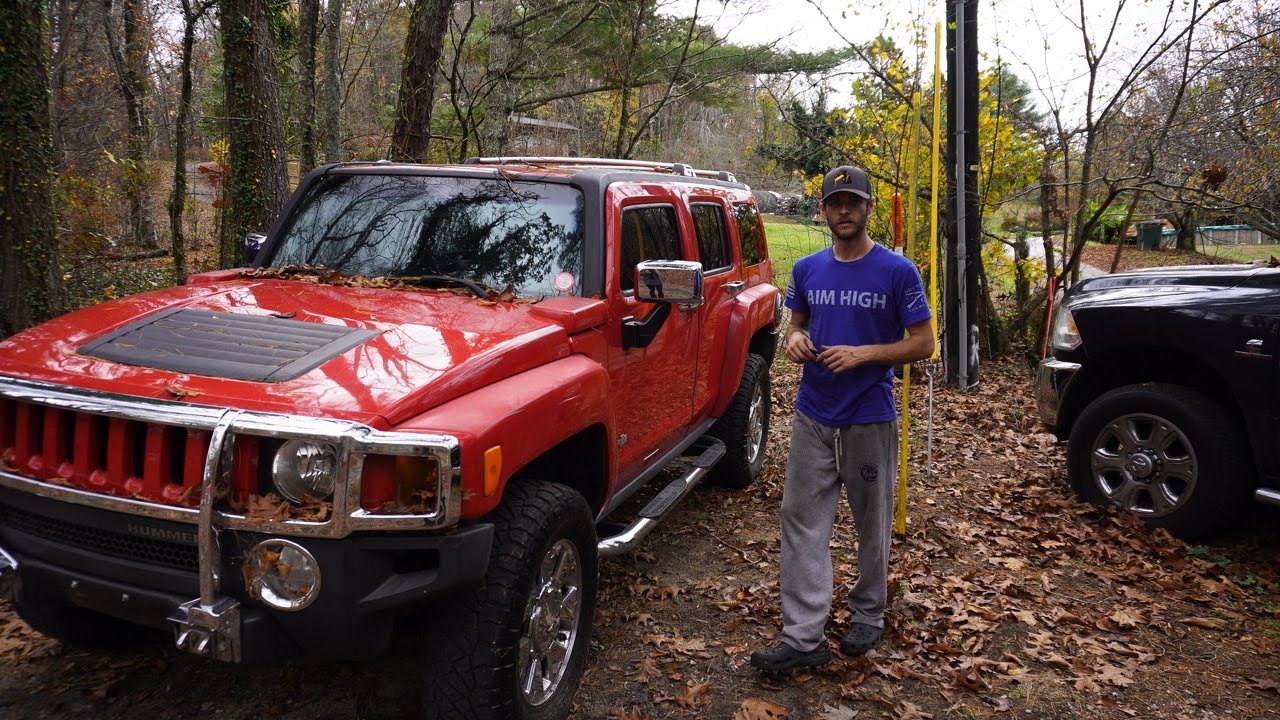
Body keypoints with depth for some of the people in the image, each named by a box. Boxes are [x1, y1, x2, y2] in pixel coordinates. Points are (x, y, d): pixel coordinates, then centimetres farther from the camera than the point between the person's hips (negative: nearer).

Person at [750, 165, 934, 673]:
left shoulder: (897, 272, -7)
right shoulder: (807, 269, 5)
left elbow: (923, 343, -7)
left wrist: (863, 354, -20)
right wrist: (795, 339, -7)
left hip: (870, 419, -3)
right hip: (812, 418, 3)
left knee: (872, 525, 12)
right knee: (803, 523, 1)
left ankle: (868, 615, 33)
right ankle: (803, 636, 6)